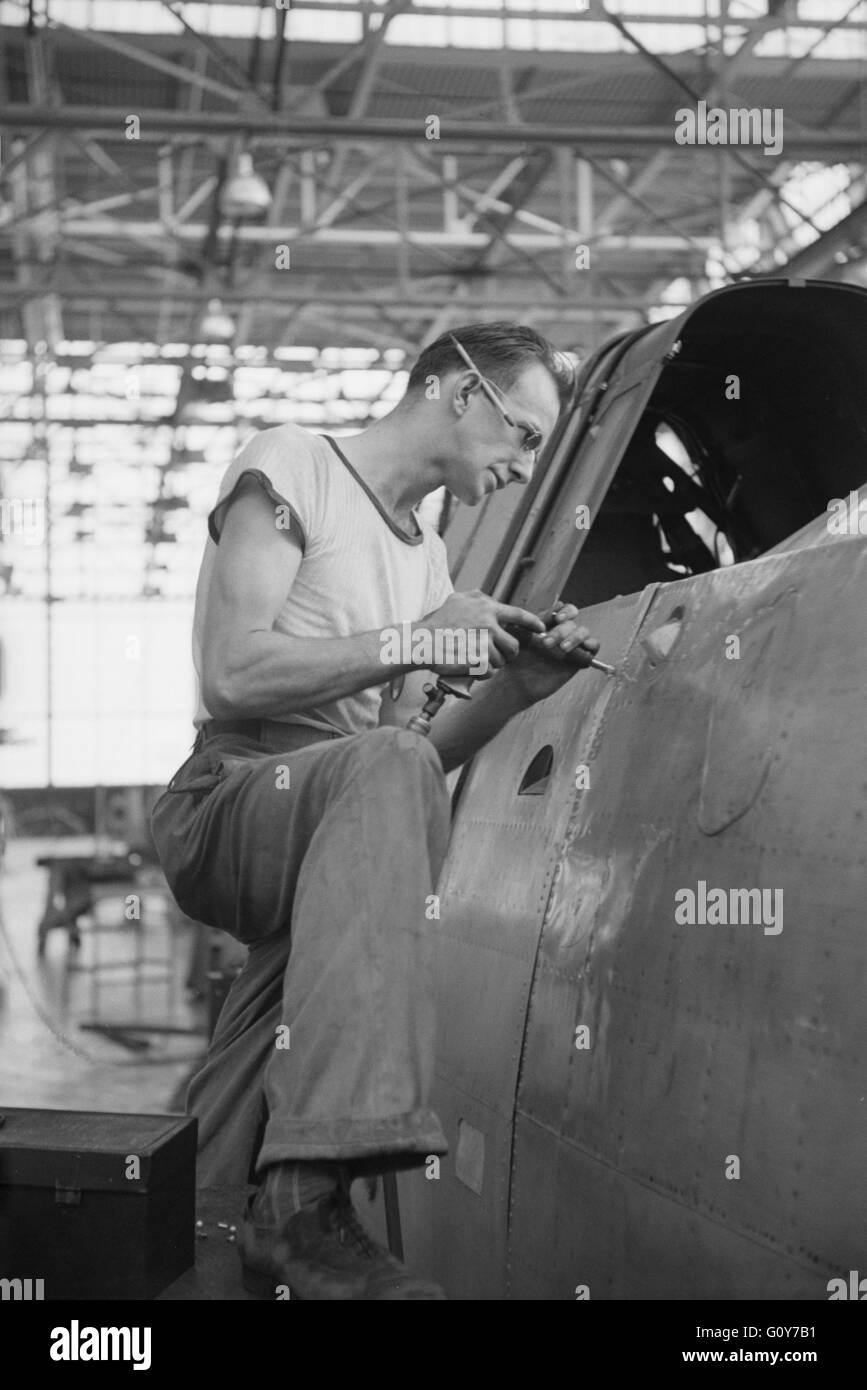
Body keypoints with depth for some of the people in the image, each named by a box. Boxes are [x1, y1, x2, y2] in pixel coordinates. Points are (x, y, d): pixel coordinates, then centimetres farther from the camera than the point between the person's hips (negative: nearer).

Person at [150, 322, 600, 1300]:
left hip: (319, 845, 10)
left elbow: (424, 759, 19)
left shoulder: (427, 556, 24)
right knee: (383, 771, -35)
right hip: (225, 805, -10)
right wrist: (414, 643, -14)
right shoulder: (292, 468, -1)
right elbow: (235, 673, -14)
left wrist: (515, 686, 3)